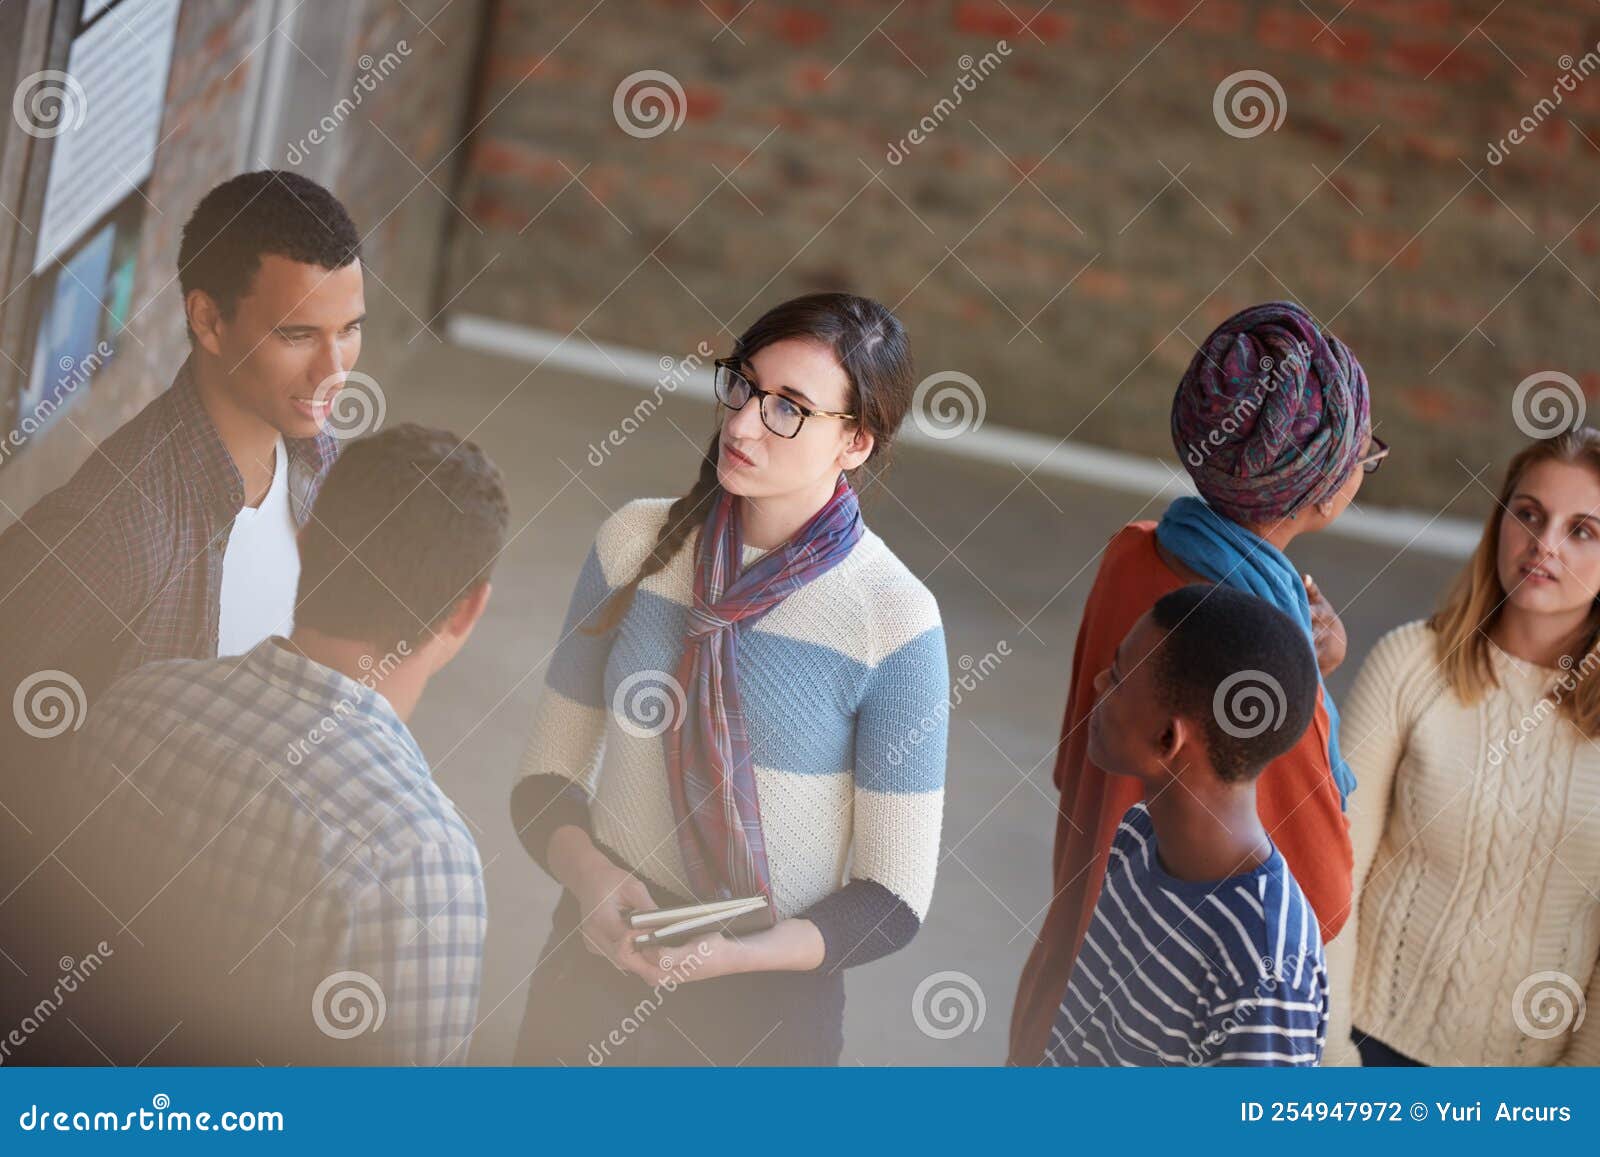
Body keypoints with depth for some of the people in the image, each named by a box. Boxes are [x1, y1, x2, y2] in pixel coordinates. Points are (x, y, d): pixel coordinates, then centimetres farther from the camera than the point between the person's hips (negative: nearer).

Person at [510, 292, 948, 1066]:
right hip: (593, 969, 3)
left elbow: (893, 900, -11)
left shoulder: (893, 619, -14)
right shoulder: (638, 543, -3)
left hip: (770, 1008, -3)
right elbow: (548, 778, 3)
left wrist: (735, 955, -25)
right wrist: (589, 874, -17)